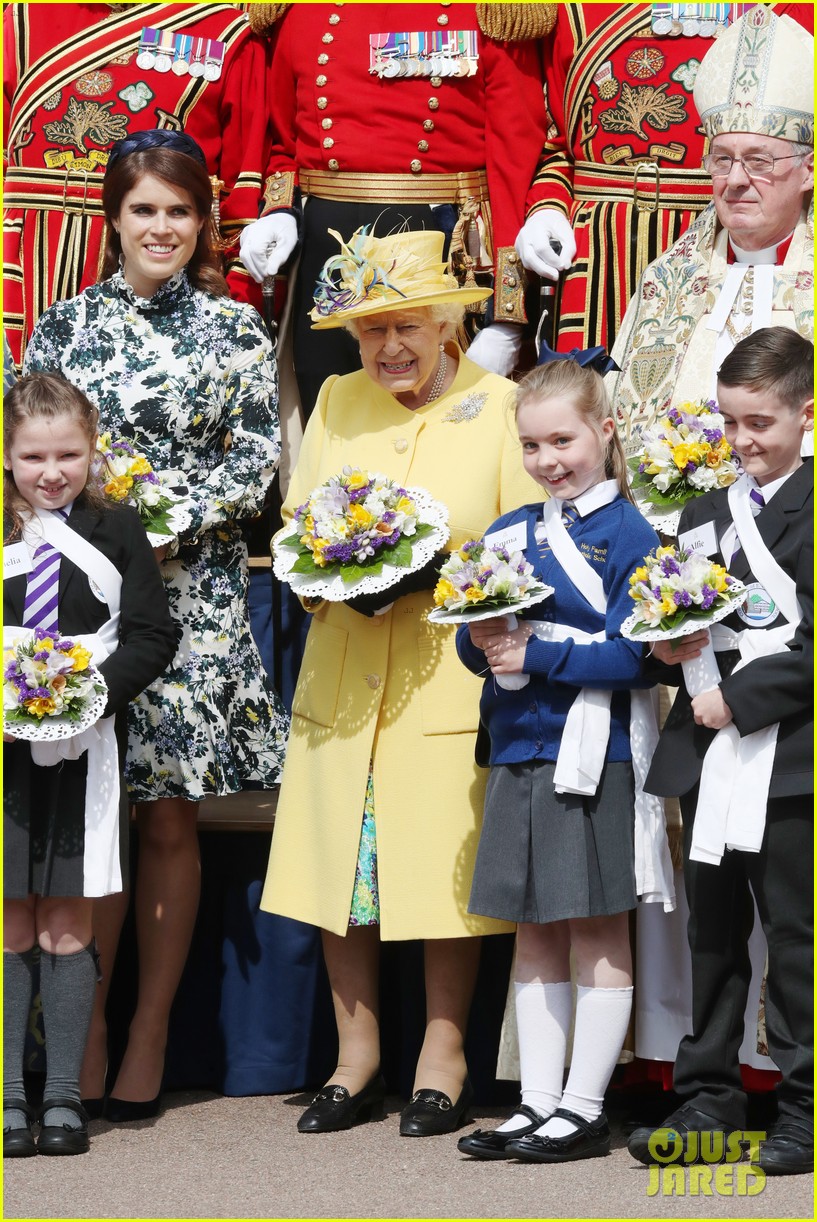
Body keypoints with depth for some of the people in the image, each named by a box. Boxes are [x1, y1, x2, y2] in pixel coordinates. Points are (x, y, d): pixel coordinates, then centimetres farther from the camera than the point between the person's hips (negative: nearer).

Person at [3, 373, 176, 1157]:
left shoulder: (116, 532, 3)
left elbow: (152, 637, 0)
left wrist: (93, 693, -16)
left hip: (82, 748, 0)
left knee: (66, 927, 4)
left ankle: (64, 1098, 10)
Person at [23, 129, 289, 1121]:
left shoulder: (235, 329, 6)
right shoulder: (64, 327, 9)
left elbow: (257, 460, 1)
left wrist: (167, 519, -11)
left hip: (193, 594, 0)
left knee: (169, 816, 2)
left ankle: (149, 1039, 11)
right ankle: (84, 1041, 5)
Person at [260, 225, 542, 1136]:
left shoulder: (500, 405, 0)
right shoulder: (337, 401, 12)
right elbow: (294, 521, 18)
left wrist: (438, 573, -16)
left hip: (450, 677, -4)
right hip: (342, 675, 4)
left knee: (445, 872, -1)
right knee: (338, 864, 4)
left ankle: (442, 1062, 12)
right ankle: (356, 1060, 16)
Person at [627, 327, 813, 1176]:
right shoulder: (704, 516, 16)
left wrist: (741, 698, -15)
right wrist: (674, 648, 1)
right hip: (710, 757, 6)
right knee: (712, 933, 11)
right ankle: (707, 1102, 19)